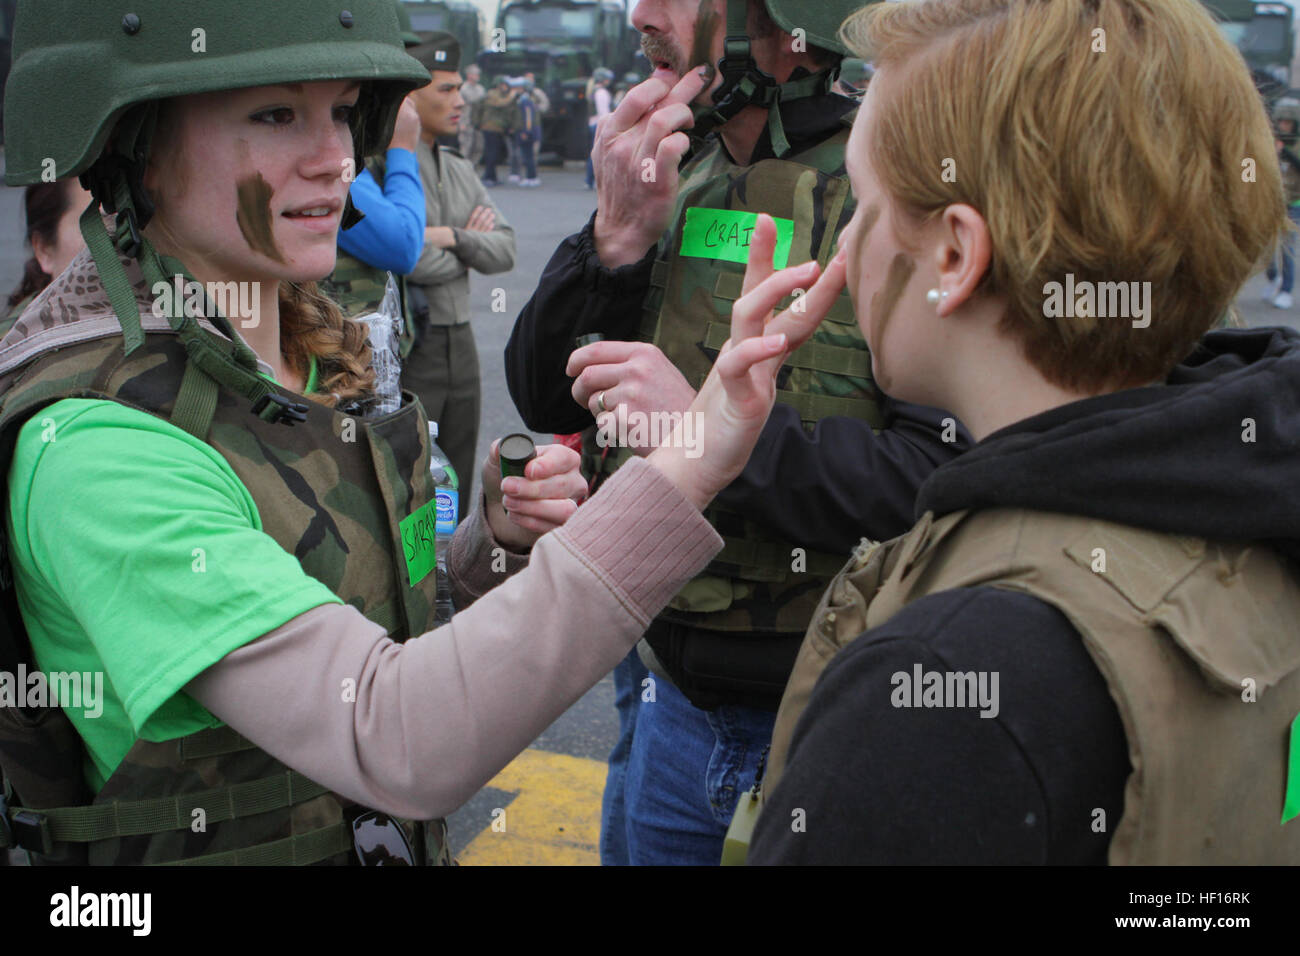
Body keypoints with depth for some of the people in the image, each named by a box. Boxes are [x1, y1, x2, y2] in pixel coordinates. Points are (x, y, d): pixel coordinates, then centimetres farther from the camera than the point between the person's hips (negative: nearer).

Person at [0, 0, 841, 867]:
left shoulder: (309, 353, -2)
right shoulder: (92, 446, -27)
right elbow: (396, 744, -35)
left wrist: (499, 540, -11)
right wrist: (686, 468, -41)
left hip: (397, 837, 7)